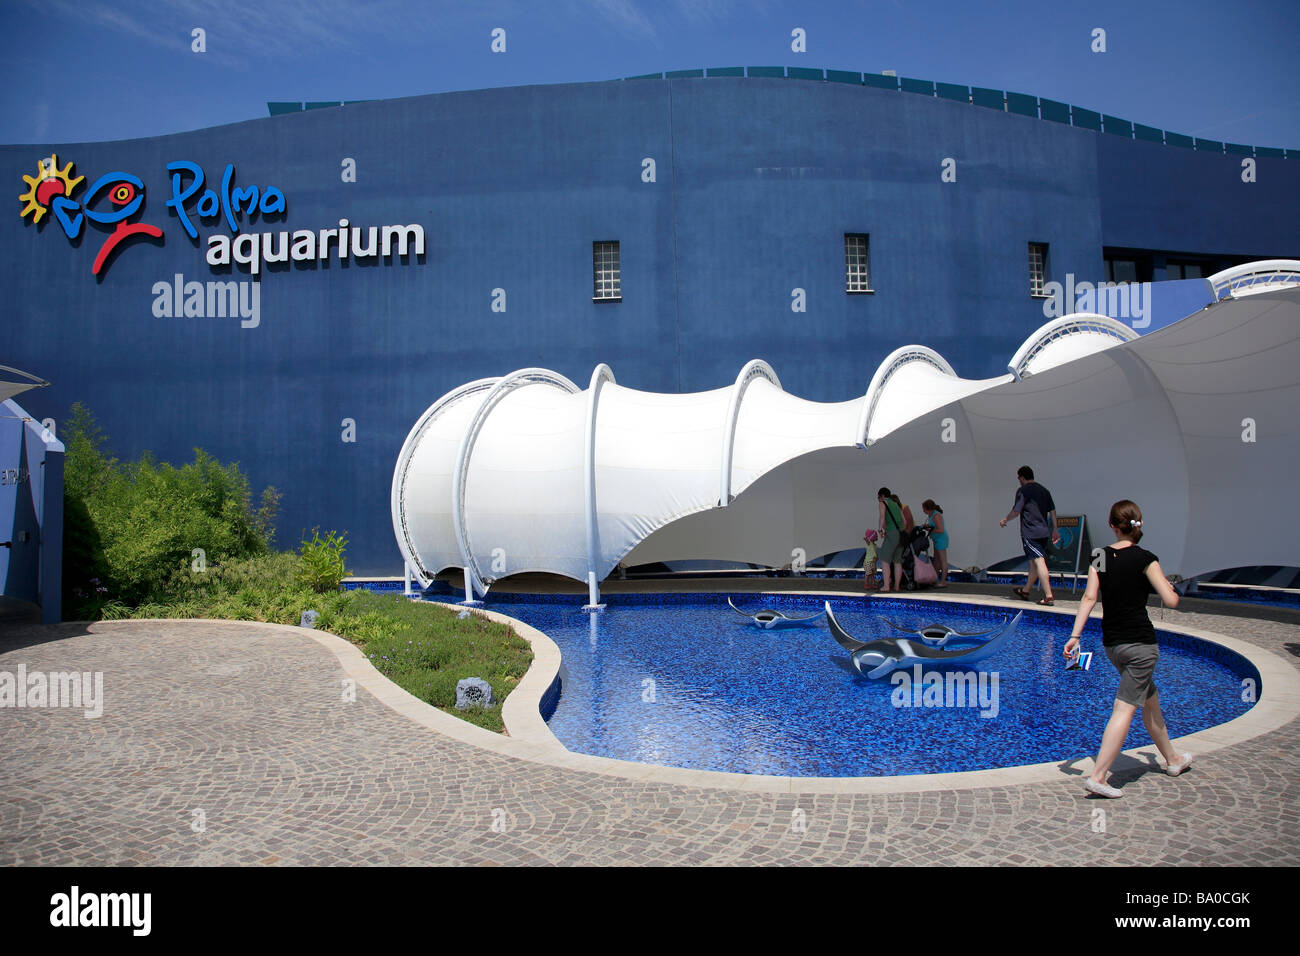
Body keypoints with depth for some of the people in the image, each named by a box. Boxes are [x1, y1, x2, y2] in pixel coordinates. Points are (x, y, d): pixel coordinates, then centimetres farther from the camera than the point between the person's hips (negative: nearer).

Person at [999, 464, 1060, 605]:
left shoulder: (1023, 491, -7)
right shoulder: (1044, 491, 15)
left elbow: (1016, 511, -11)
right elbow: (1052, 511, 15)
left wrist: (1005, 520, 6)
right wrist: (1054, 530, 19)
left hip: (1030, 532, -8)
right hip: (1043, 532, 8)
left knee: (1039, 562, -12)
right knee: (1034, 561, 17)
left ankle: (1048, 596, -18)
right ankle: (1025, 590, 32)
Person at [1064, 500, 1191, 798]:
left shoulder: (1099, 558, 2)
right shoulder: (1145, 559, -11)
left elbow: (1089, 597, -5)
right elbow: (1171, 601, -13)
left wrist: (1075, 636, -7)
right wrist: (1168, 585, 9)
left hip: (1111, 644, 6)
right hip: (1139, 642, -6)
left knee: (1150, 699, 24)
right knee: (1125, 708, -5)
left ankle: (1172, 759, 41)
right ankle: (1098, 776, -9)